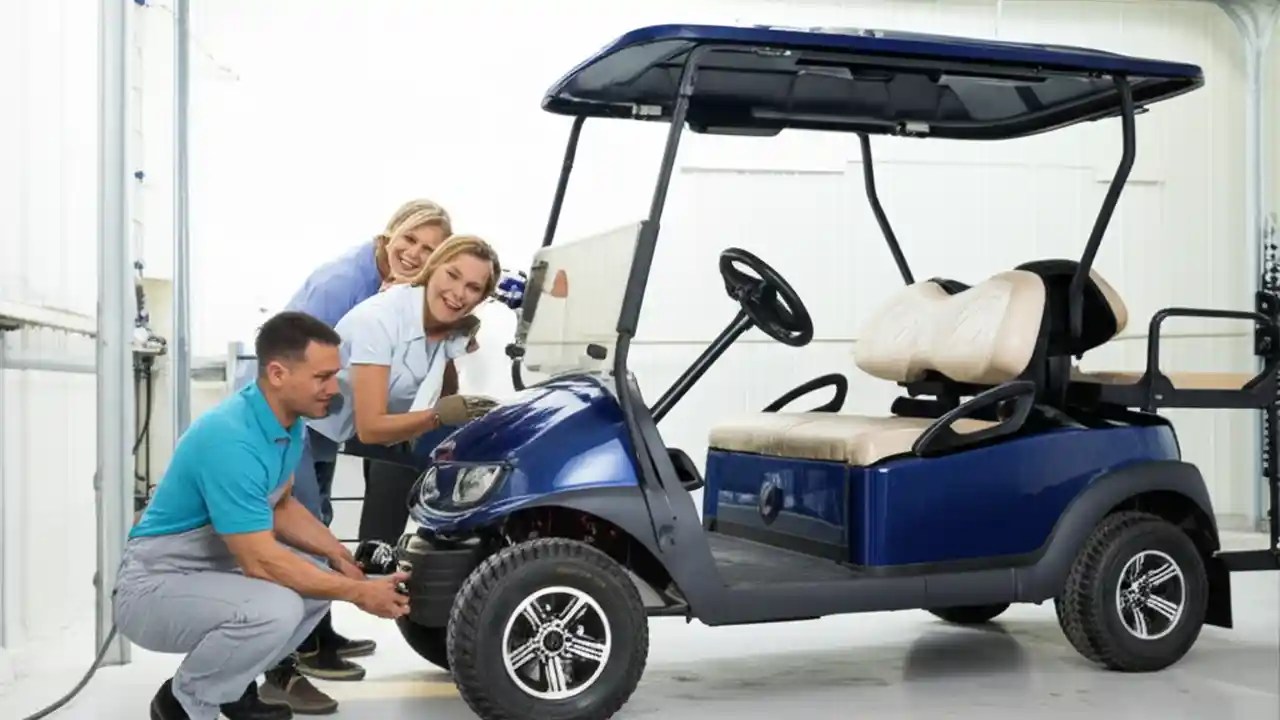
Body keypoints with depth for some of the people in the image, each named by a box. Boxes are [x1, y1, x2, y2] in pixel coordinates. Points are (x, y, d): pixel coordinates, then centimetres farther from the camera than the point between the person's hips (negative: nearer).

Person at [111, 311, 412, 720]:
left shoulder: (289, 422, -2)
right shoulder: (231, 440, -30)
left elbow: (281, 506, 12)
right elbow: (260, 560, -29)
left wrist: (341, 557, -2)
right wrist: (358, 593, -24)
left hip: (216, 566, 9)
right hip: (155, 586, -9)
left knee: (325, 574, 3)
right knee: (275, 608, -32)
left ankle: (232, 684, 15)